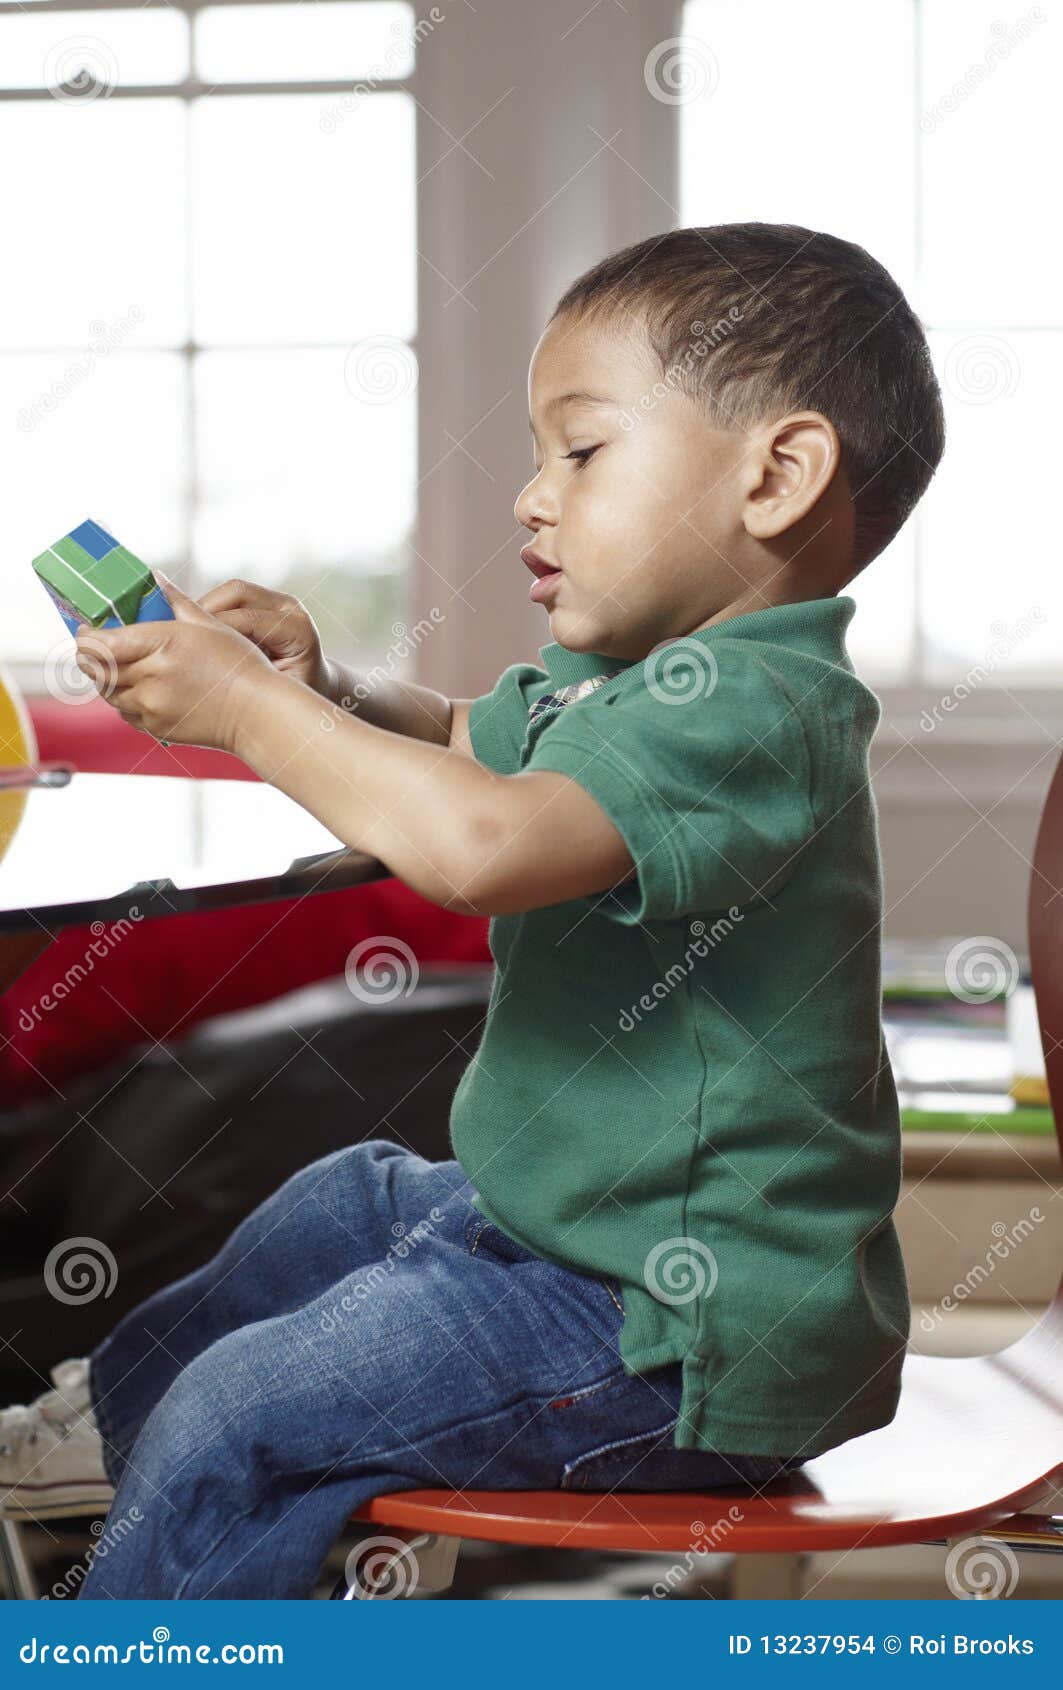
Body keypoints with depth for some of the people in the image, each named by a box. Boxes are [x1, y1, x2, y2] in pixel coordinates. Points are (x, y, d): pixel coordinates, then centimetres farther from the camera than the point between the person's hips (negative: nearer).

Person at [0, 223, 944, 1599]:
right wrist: (318, 686, 0)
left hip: (683, 1333, -11)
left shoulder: (752, 707, -26)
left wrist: (247, 705, -27)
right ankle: (115, 1415, 52)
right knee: (351, 1200, 31)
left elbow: (478, 842, -41)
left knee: (236, 1426, -11)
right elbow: (457, 742, 23)